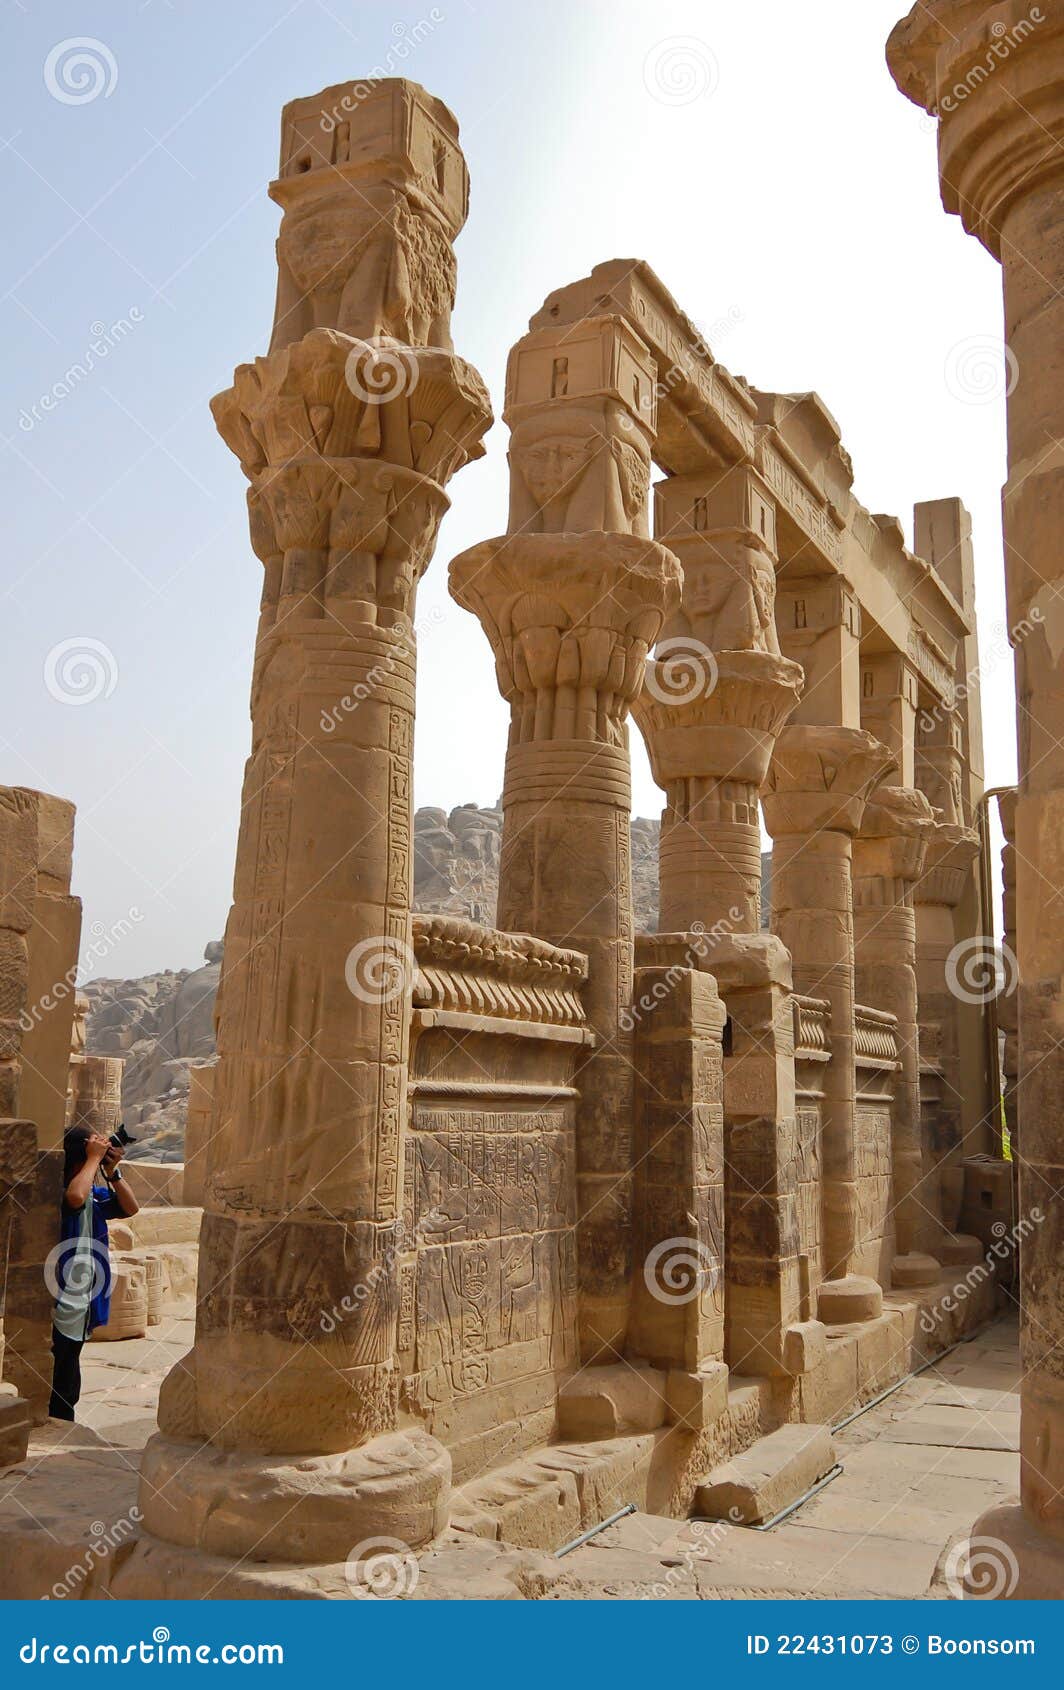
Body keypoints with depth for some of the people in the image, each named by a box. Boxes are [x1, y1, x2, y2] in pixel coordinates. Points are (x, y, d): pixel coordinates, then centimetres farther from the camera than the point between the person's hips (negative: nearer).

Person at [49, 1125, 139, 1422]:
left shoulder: (94, 1192, 7)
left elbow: (130, 1208, 8)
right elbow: (75, 1198, -42)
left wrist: (112, 1171, -4)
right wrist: (95, 1158, -28)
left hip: (82, 1305, 9)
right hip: (57, 1306, -9)